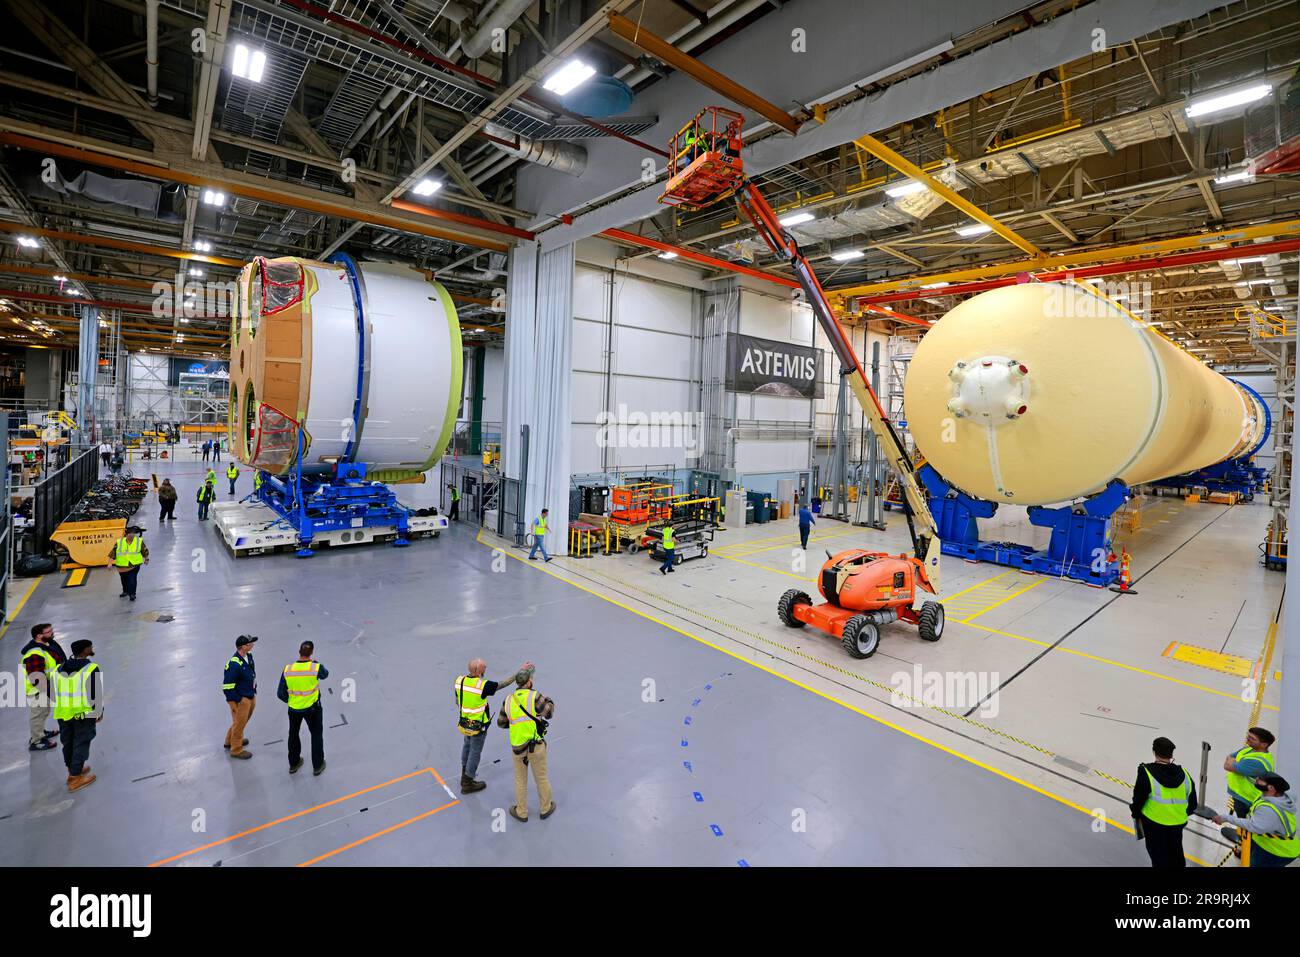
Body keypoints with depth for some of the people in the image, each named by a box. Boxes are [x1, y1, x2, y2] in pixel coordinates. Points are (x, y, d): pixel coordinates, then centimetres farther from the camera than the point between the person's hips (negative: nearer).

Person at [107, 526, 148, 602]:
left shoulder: (139, 541, -4)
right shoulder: (119, 542, -3)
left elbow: (145, 551, 10)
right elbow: (112, 553, -4)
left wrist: (146, 559, 17)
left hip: (134, 565, -3)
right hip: (122, 566, 3)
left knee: (132, 580, -10)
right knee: (124, 580, 20)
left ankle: (132, 594, 0)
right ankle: (125, 591, 42)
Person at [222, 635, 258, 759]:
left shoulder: (249, 656, -3)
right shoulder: (234, 664, -29)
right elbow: (227, 686, -23)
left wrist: (254, 692, 17)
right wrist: (237, 702, -17)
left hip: (250, 697, 8)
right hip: (240, 699, -8)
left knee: (243, 721, 26)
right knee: (239, 723, 10)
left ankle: (230, 741, 50)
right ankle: (236, 750, 31)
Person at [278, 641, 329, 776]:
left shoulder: (287, 669, -16)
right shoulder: (316, 667, -23)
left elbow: (281, 694, -8)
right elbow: (325, 674, 2)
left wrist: (290, 701, 12)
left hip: (294, 709, 2)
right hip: (312, 708, -2)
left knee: (293, 734, 25)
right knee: (316, 735, 18)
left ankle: (293, 764, 41)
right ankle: (317, 766, 28)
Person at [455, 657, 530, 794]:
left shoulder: (459, 680, -14)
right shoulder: (483, 685, -32)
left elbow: (457, 702, 1)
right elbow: (504, 683, -23)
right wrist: (522, 669, -18)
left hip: (464, 722, 6)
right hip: (478, 726, -6)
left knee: (467, 745, 31)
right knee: (475, 752, 14)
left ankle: (465, 774, 48)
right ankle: (467, 784, 31)